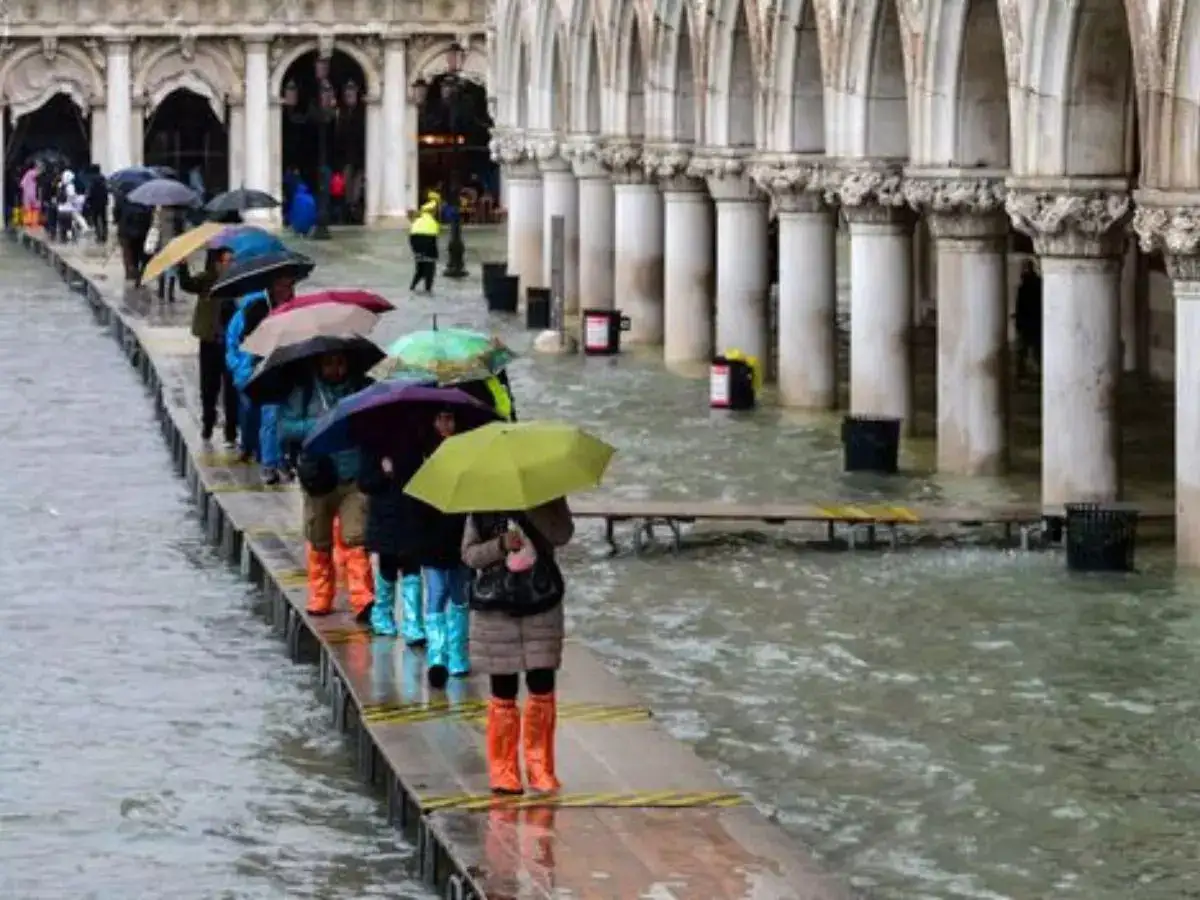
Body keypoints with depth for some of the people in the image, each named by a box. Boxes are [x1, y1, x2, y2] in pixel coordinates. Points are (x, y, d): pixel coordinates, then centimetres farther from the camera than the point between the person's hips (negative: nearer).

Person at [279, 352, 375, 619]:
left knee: (355, 539, -12)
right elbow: (284, 427, -3)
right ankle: (320, 599, 22)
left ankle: (363, 601, -16)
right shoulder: (304, 392, 5)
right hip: (318, 479, 1)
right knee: (319, 544, 9)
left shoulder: (362, 388, 8)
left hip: (354, 480, -1)